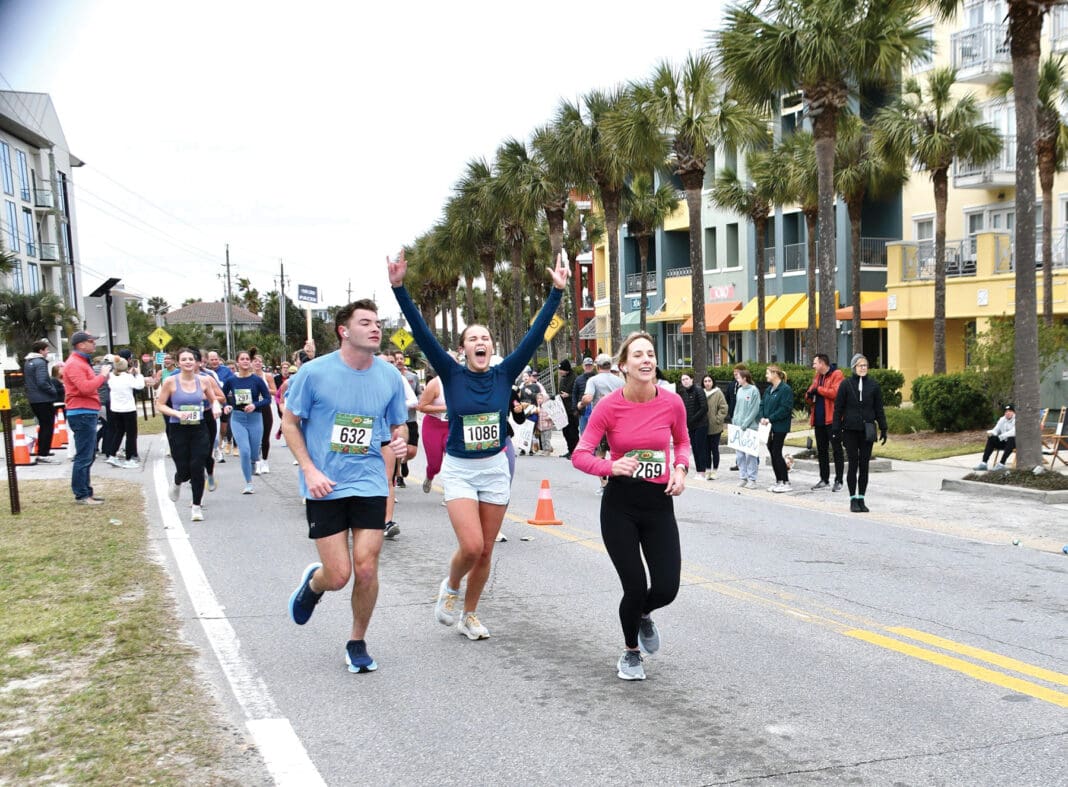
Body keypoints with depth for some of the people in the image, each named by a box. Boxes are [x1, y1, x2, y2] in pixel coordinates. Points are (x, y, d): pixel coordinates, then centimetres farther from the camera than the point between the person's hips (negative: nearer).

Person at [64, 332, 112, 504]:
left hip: (88, 414, 11)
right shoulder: (74, 364, -14)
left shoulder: (82, 362, 20)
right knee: (83, 457, -8)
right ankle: (81, 495, -5)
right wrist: (102, 375, -15)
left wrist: (104, 376, 9)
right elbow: (85, 388, -25)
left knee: (88, 456, 15)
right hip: (82, 414, -11)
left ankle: (86, 492, 21)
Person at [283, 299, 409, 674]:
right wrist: (310, 470, -11)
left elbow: (398, 425, 14)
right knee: (338, 576, -4)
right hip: (325, 486, -2)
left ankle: (358, 643, 21)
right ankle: (313, 582, 34)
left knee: (366, 569, -2)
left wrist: (400, 442, -10)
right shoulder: (314, 372, -9)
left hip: (369, 484, 2)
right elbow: (289, 422, 1)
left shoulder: (390, 376, 0)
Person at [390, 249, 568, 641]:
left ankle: (468, 614, 27)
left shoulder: (504, 374, -2)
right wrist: (399, 288, -23)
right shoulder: (452, 374, -6)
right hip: (459, 469, -3)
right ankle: (449, 588, 17)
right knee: (470, 546, -15)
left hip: (495, 469, 3)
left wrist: (557, 292, -11)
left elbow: (536, 334, -5)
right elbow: (422, 333, -14)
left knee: (485, 551, 8)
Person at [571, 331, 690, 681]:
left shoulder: (672, 403, -6)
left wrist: (680, 469, -5)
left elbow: (682, 441, 14)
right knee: (635, 588, -3)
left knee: (666, 589, -4)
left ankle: (642, 615, 36)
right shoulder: (609, 406, -12)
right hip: (620, 504, -2)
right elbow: (580, 455, -12)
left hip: (659, 502, 2)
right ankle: (631, 653, 28)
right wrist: (611, 467, -31)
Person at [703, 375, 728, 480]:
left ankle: (714, 471, 13)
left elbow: (723, 408, -10)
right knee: (707, 449, 9)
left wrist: (718, 420, -13)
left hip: (715, 427, -4)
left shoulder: (718, 393, -7)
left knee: (714, 449, 4)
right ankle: (708, 470, 17)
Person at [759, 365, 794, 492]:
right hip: (769, 427, 8)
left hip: (780, 427, -8)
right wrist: (762, 417, -5)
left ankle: (786, 483, -2)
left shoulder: (785, 389, -12)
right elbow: (762, 404, 14)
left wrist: (770, 419, -19)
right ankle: (779, 482, 17)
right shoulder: (768, 390, 15)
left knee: (776, 453, -8)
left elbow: (785, 408, -19)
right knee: (773, 453, 9)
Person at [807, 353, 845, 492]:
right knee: (821, 450, 14)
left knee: (836, 449, -2)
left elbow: (835, 392, -22)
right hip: (819, 419, 8)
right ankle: (824, 479, 22)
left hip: (832, 419, -8)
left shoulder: (837, 374, -9)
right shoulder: (817, 376, 16)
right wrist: (810, 394, -5)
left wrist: (818, 389, -13)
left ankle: (838, 481, 1)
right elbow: (811, 392, 19)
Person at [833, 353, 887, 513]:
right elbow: (838, 408, 0)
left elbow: (879, 409, 9)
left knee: (864, 465, 5)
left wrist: (883, 428, 5)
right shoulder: (846, 384, -1)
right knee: (853, 464, 0)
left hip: (867, 431, 2)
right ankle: (853, 499, 8)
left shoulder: (873, 385, 5)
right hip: (850, 430, -2)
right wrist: (837, 430, -4)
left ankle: (861, 499, 14)